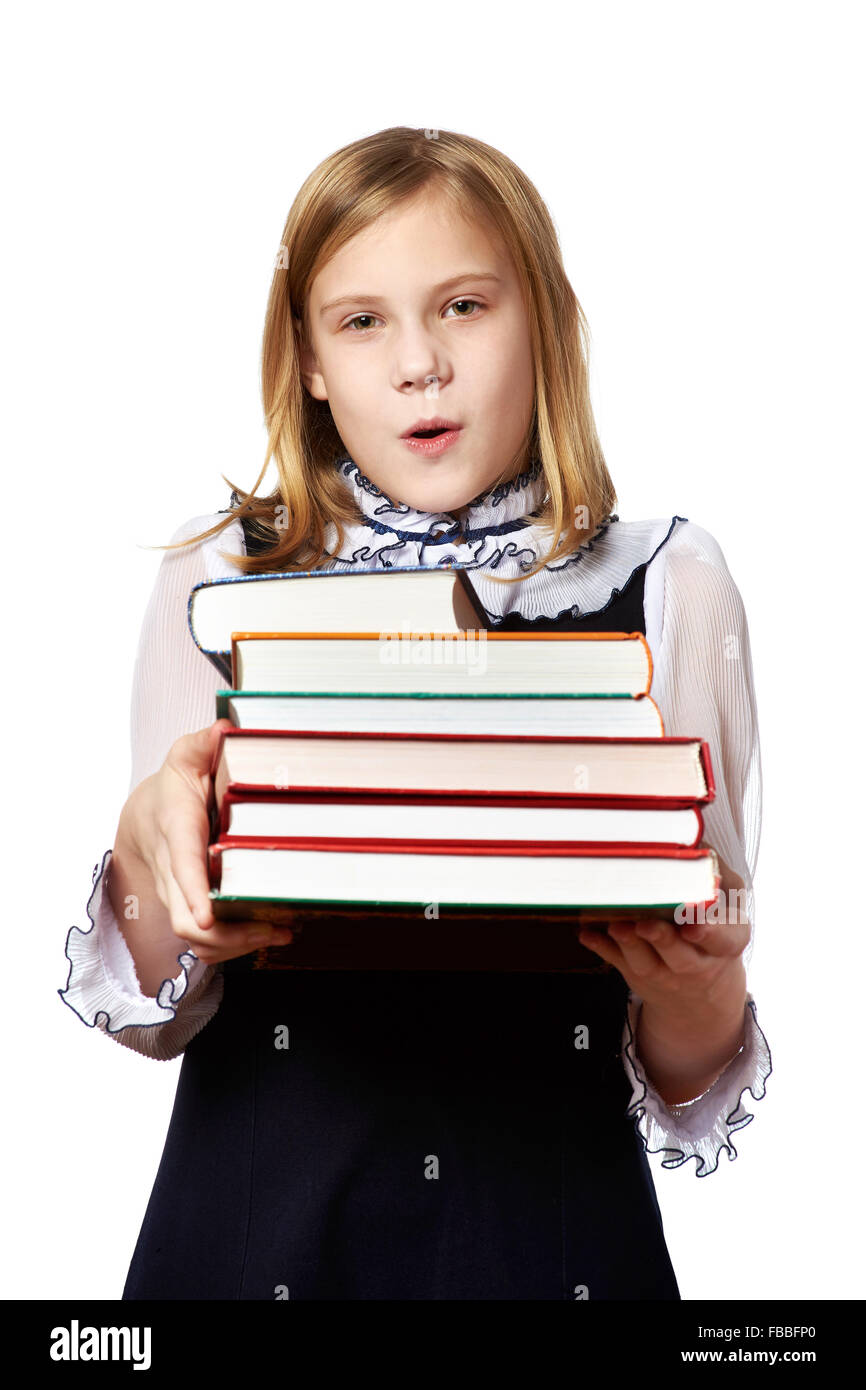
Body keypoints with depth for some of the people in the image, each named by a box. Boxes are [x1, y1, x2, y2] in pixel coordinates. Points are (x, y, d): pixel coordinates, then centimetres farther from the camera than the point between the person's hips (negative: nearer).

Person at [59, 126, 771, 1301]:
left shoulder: (670, 590, -2)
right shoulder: (220, 582, -1)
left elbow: (688, 1079, 1)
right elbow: (157, 1016, -1)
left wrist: (698, 1000, -21)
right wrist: (145, 844, -20)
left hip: (554, 1225, 0)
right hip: (260, 1215, 1)